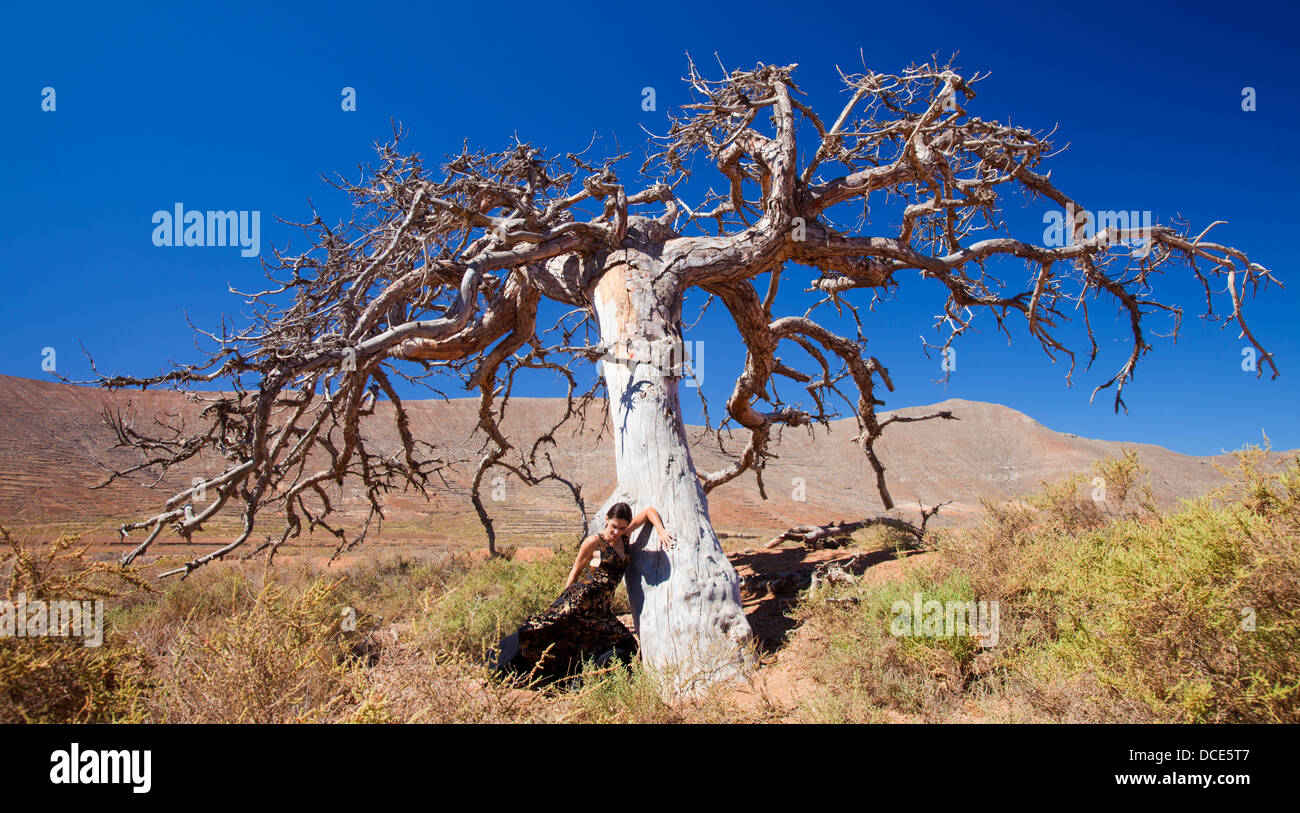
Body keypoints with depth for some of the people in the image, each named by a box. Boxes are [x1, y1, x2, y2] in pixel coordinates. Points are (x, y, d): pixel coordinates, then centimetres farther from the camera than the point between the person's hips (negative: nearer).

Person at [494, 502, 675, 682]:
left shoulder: (624, 537, 8)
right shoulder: (593, 542, -5)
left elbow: (649, 511, 17)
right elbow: (576, 571, 4)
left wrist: (661, 530, 2)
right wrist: (565, 598, 3)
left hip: (602, 608, 6)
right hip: (581, 598, -6)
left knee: (625, 647, -2)